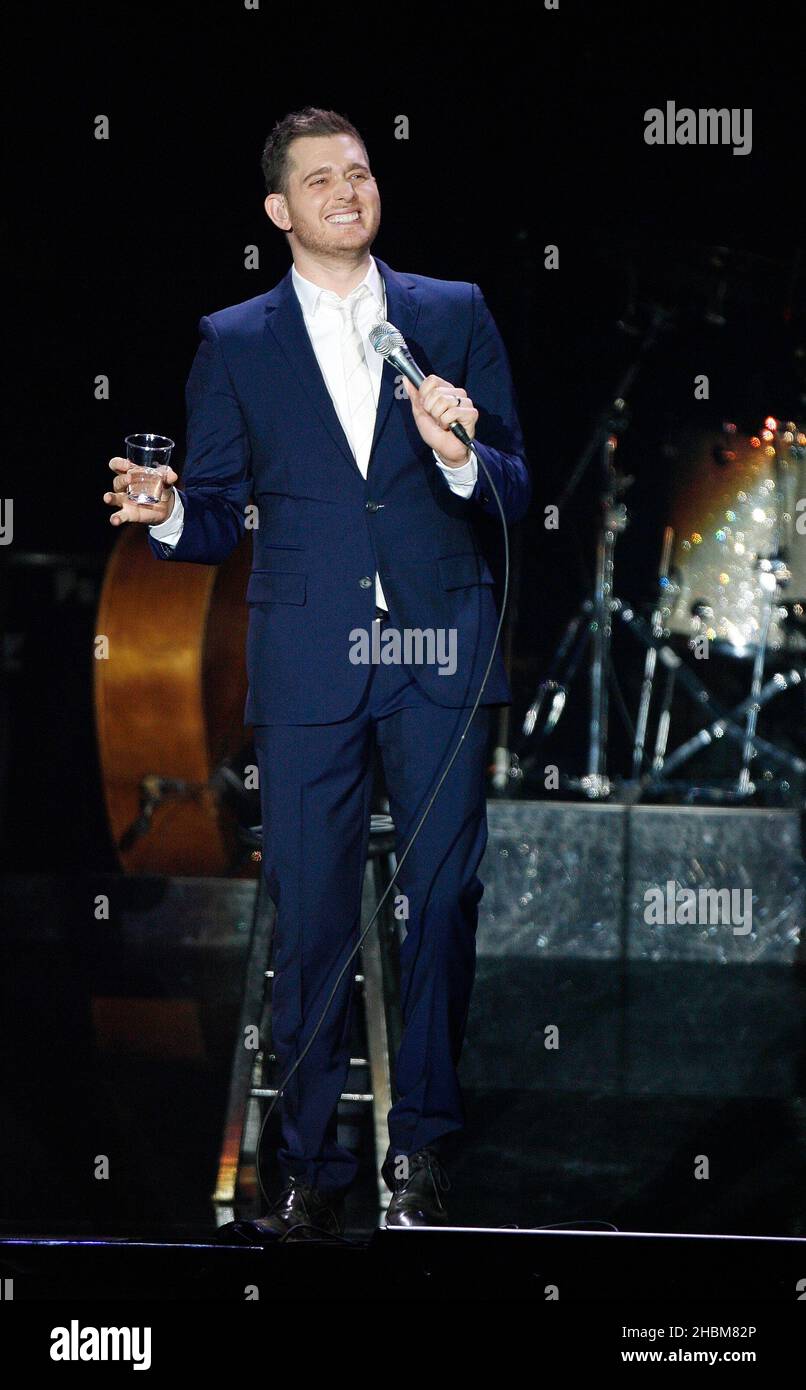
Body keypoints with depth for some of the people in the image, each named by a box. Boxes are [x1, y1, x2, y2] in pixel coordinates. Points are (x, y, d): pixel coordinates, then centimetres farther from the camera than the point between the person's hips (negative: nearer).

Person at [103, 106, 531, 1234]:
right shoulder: (235, 345, 10)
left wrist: (459, 455, -12)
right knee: (311, 917, 0)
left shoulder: (456, 316, 10)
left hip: (439, 653, 0)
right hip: (308, 661, 0)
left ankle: (419, 1143, 13)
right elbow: (221, 520, 9)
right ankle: (313, 1162, 8)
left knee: (445, 898, 0)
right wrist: (167, 514, -12)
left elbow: (513, 495, 8)